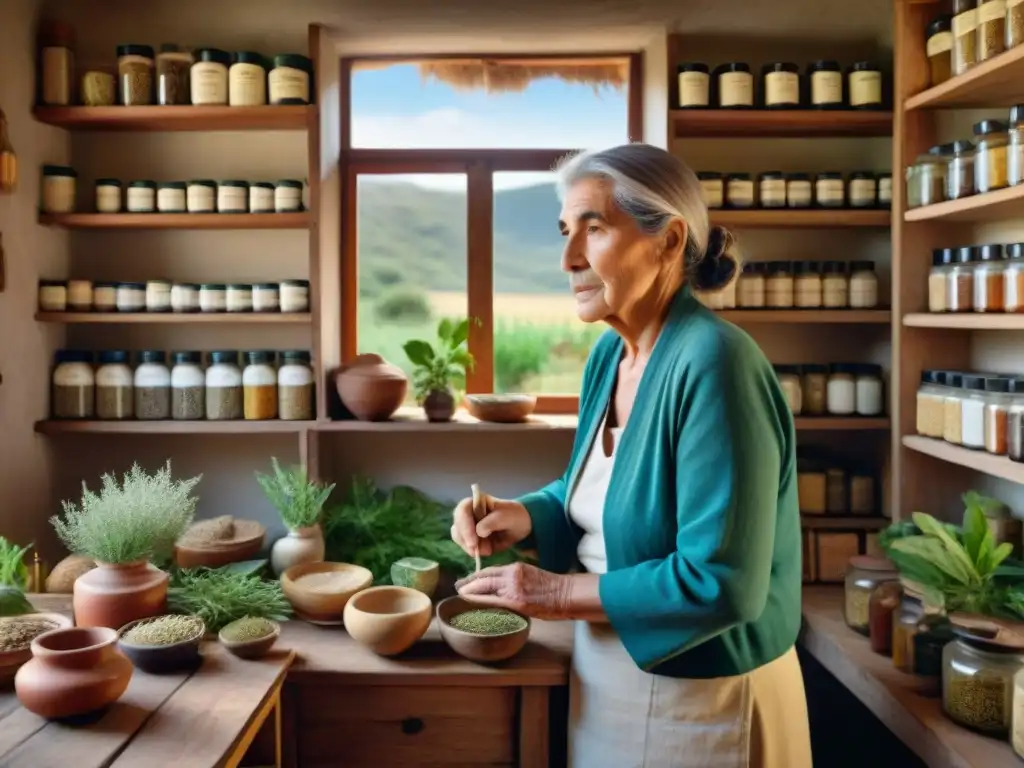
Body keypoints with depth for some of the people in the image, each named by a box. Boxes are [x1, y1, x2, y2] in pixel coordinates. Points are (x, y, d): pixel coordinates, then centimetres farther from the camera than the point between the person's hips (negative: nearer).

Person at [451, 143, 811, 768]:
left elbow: (720, 583, -29)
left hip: (699, 697, -8)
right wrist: (527, 516, -5)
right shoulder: (608, 354, 1)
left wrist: (560, 593, -20)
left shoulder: (713, 362, -26)